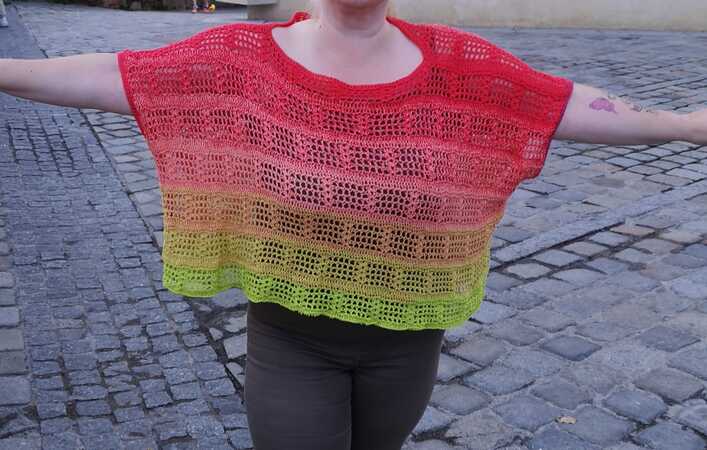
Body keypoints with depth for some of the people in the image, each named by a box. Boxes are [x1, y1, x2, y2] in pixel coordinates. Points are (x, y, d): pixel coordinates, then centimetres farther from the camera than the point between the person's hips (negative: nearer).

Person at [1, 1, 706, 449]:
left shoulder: (459, 66, -11)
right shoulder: (243, 59, -14)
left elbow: (572, 104, -6)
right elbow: (110, 76, -11)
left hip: (404, 337, 2)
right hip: (290, 338, -1)